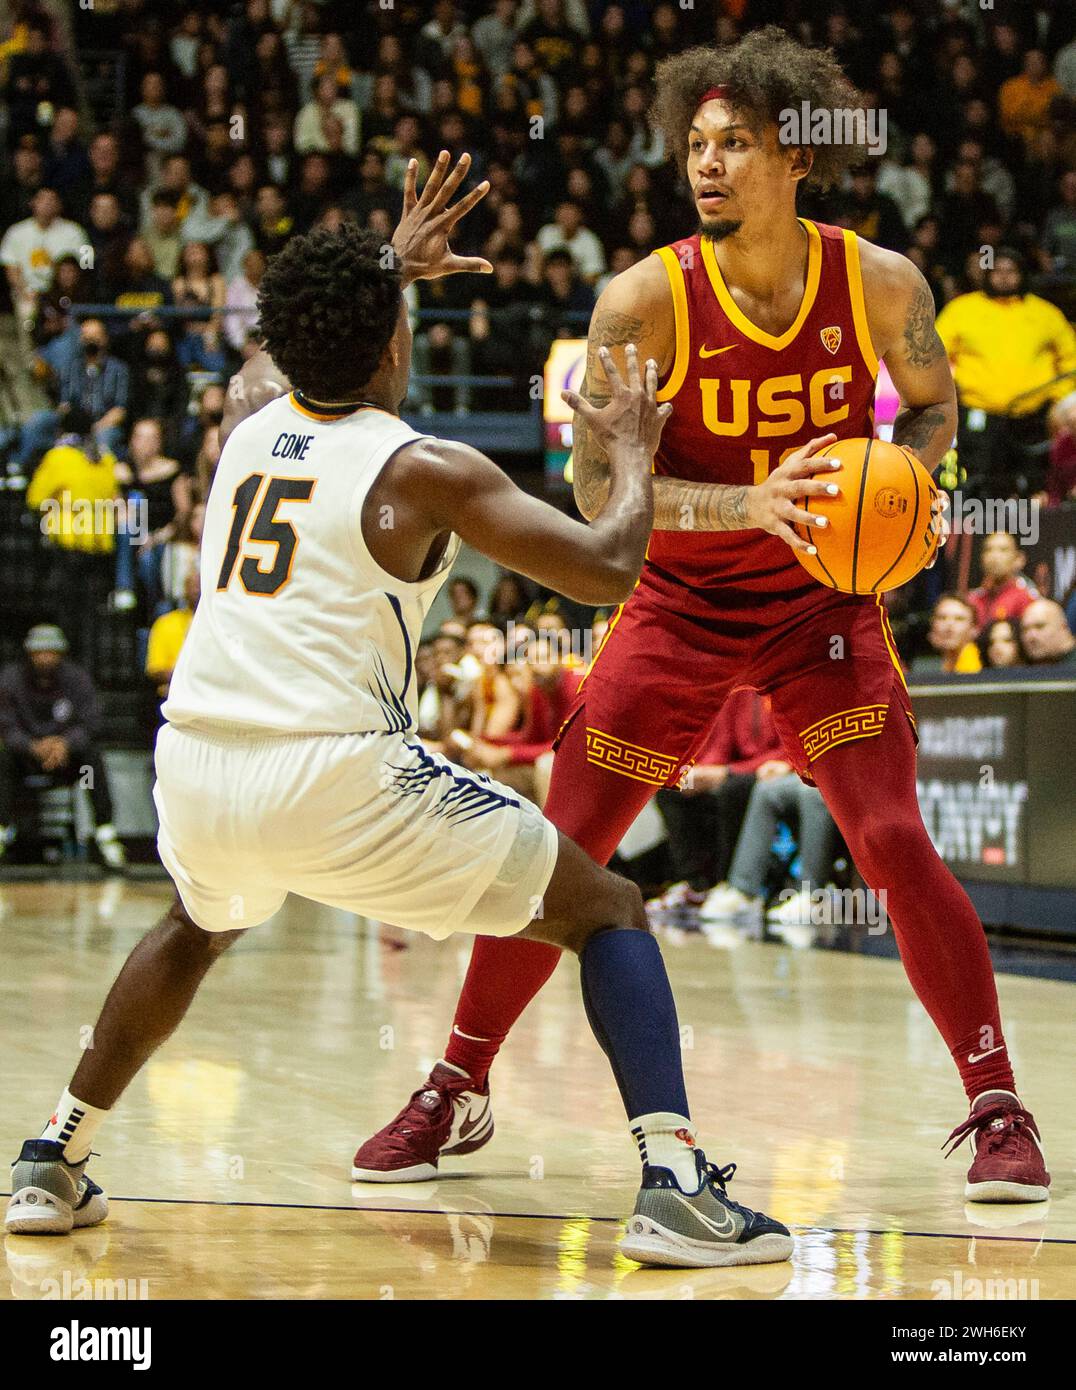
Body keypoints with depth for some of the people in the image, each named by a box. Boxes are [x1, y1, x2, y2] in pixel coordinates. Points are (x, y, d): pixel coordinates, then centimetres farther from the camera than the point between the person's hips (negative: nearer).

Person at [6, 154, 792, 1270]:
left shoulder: (245, 436, 17)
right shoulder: (424, 472, 0)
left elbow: (315, 361, 44)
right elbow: (608, 569, -3)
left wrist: (389, 266, 51)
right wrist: (632, 451, 14)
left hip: (194, 763, 6)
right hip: (339, 776, -6)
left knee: (198, 927, 40)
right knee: (608, 913, 8)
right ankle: (675, 1188, -8)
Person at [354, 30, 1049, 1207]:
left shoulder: (880, 284, -12)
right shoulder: (645, 300, -17)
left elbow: (933, 405, 7)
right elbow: (599, 488, -17)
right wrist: (751, 504, -31)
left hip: (822, 604, 0)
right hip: (682, 605, 0)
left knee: (895, 844, -14)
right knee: (558, 854, 0)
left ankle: (996, 1110, -2)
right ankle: (456, 1090, 18)